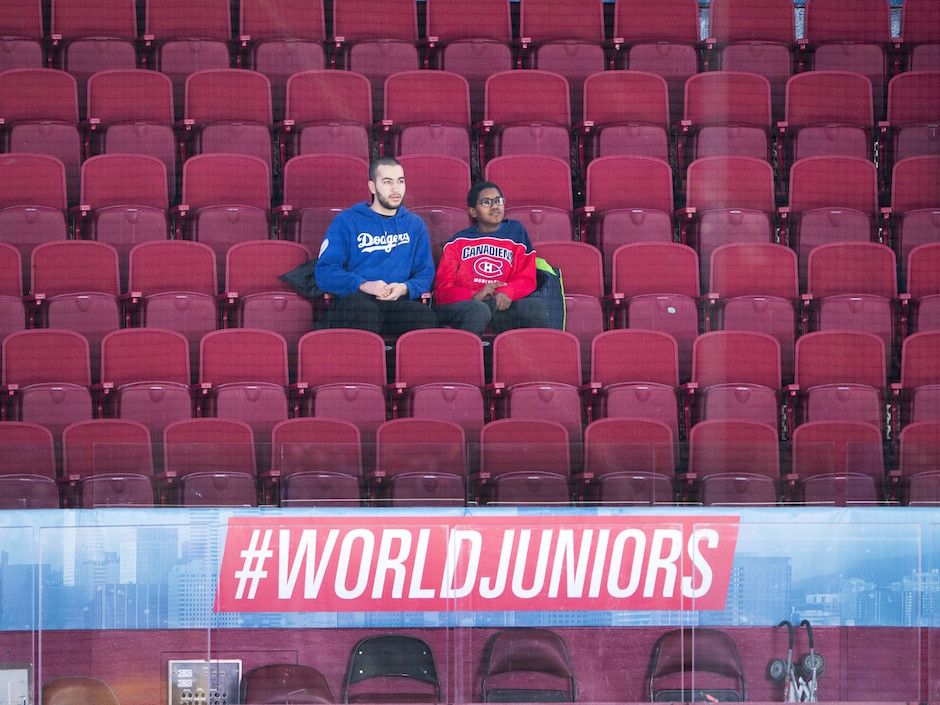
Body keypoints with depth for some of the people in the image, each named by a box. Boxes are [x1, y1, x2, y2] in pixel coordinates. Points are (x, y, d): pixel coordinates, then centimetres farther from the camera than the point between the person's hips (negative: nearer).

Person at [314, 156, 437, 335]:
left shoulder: (415, 225, 26)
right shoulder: (346, 221, 14)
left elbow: (425, 274, 18)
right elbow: (325, 271, 3)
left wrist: (405, 288, -6)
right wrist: (363, 285, -13)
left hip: (398, 301, 2)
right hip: (355, 299, -2)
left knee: (425, 316, -35)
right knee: (364, 311, -41)